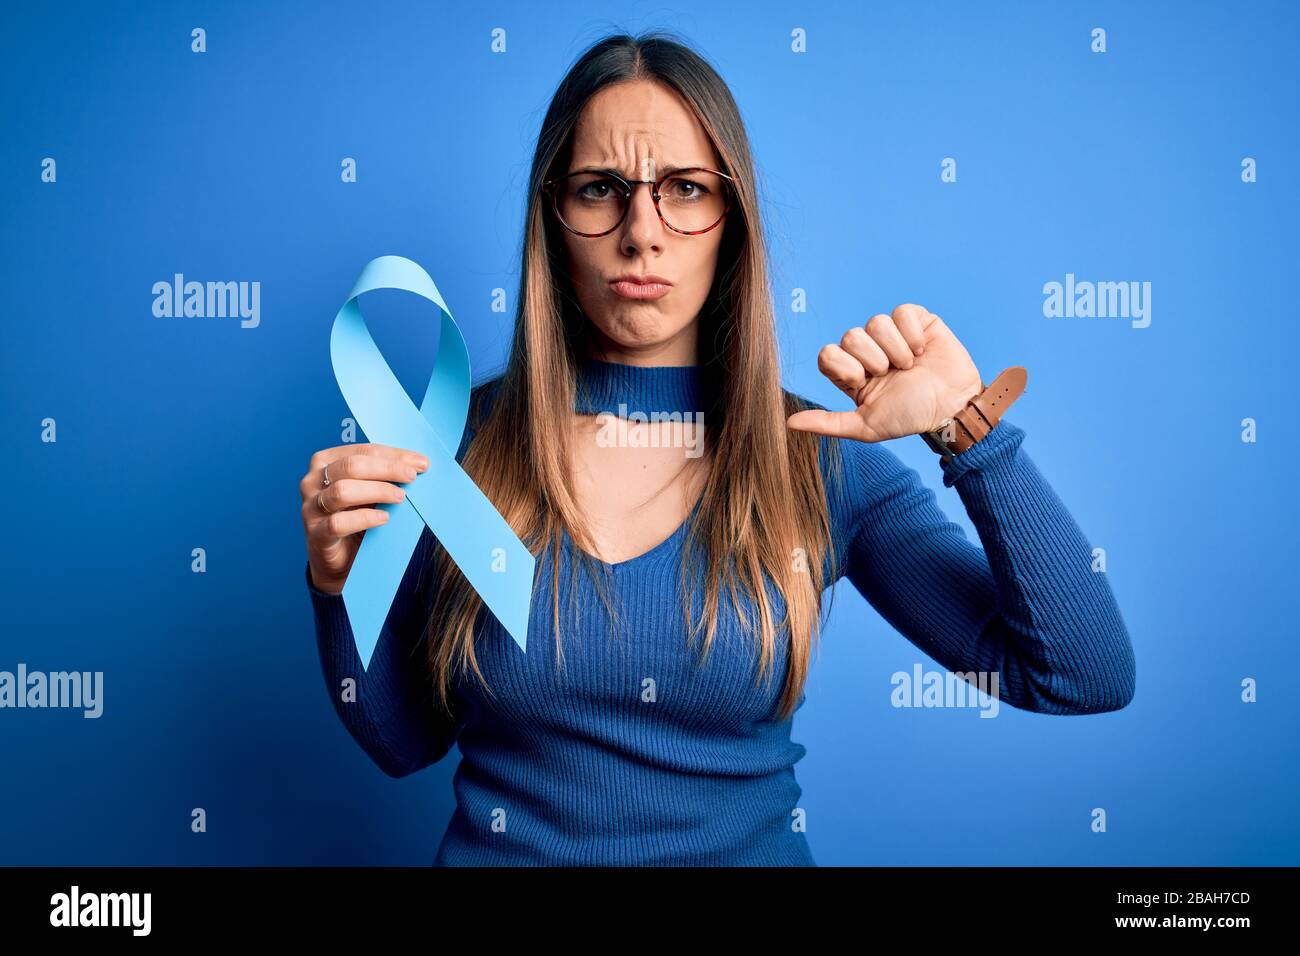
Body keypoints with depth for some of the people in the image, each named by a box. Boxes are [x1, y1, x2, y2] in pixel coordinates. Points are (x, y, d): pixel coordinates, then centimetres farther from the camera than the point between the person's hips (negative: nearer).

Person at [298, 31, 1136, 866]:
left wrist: (971, 427, -16)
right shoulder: (462, 441, -6)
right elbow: (404, 740, 2)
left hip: (755, 847, 0)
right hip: (500, 847, 0)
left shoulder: (818, 459, -6)